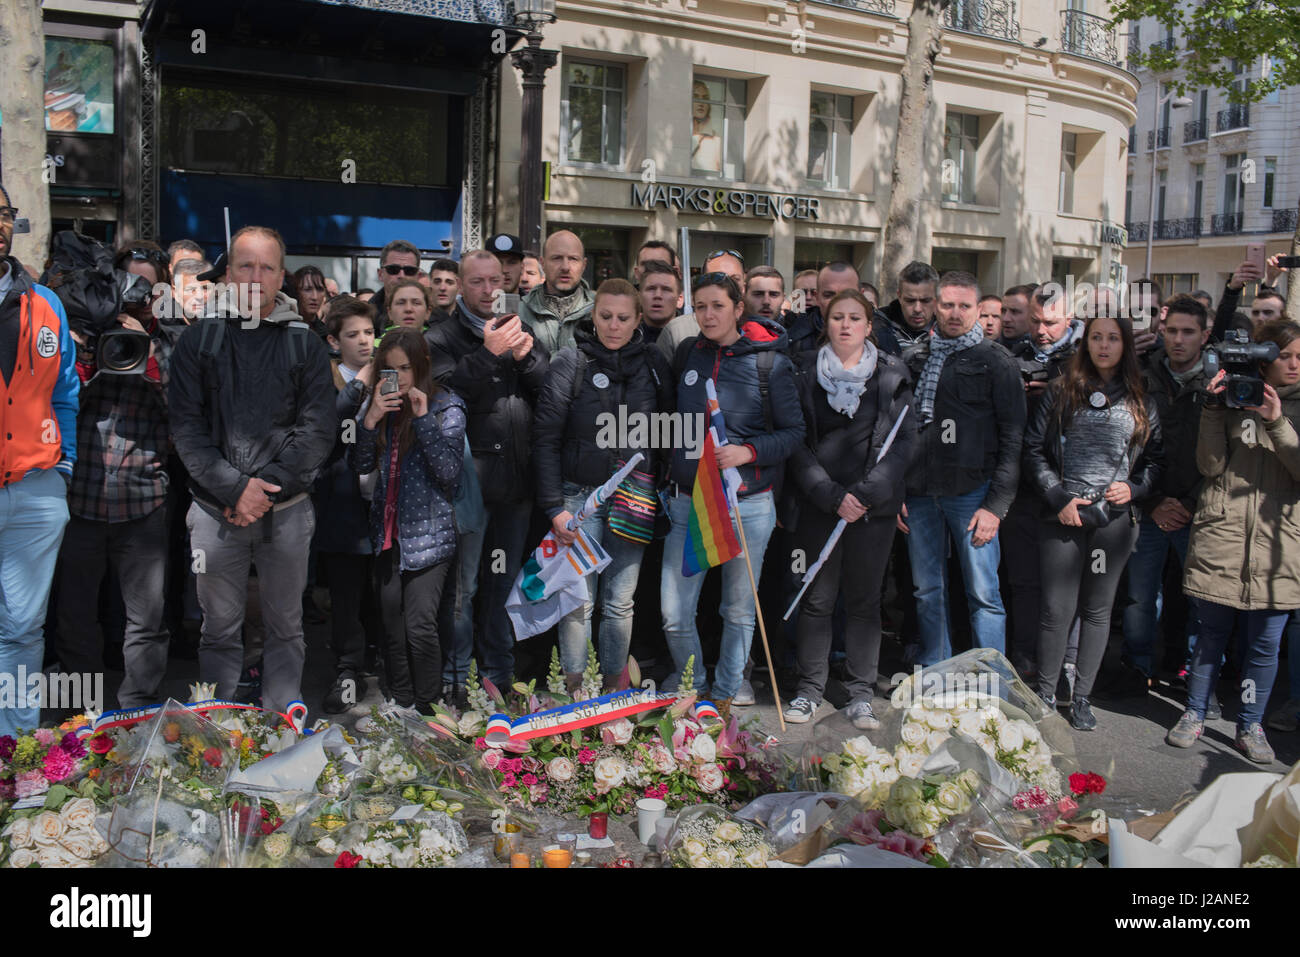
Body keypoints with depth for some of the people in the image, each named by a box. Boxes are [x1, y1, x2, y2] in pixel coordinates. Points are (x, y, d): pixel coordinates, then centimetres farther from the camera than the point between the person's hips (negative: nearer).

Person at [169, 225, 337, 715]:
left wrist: (267, 485, -14)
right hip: (216, 509, 0)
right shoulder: (198, 340, 3)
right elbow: (186, 426, -4)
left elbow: (318, 428, -4)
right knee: (219, 629, 9)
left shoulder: (305, 344, 3)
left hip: (288, 509, 0)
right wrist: (235, 487, -14)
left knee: (286, 627, 10)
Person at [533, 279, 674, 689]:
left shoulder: (654, 365, 5)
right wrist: (554, 506, -9)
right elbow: (545, 437, -4)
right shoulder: (571, 362, -2)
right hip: (580, 495, -2)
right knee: (578, 601, -2)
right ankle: (574, 692, 11)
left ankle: (614, 691, 19)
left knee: (621, 602, 7)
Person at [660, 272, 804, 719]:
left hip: (748, 504, -3)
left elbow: (794, 431, -3)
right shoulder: (687, 354, 6)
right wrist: (670, 475, 13)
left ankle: (724, 696, 28)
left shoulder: (770, 362, -5)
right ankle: (690, 685, 27)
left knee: (739, 611, 9)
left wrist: (749, 452, -19)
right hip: (687, 500, 3)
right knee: (674, 614, 1)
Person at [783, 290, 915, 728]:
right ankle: (810, 688, 16)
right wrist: (831, 495, -10)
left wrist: (867, 493, -11)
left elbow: (903, 439, -1)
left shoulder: (892, 374, 4)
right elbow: (797, 442, 0)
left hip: (874, 506, 0)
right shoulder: (805, 371, 4)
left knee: (865, 600, 6)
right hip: (819, 505, 0)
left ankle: (860, 694, 14)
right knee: (817, 598, 4)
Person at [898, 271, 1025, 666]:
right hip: (919, 493, 4)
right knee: (928, 592, 10)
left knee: (983, 594, -3)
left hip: (971, 492, -3)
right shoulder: (913, 359, 12)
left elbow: (1012, 438, -2)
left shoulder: (995, 361, 2)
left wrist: (996, 504, -9)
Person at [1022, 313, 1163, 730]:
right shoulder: (1061, 392, 5)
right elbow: (1033, 449, 2)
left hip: (1115, 518, 2)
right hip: (1063, 517, -1)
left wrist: (1134, 488, -4)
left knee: (1098, 609, 9)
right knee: (1057, 609, -2)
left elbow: (1156, 457, 14)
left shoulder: (1141, 401, 9)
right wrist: (1058, 498, -7)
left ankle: (1082, 696, 21)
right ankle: (1045, 694, 14)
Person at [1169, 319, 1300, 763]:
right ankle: (1195, 714, 24)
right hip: (1220, 538, -1)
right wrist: (1214, 410, -10)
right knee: (1211, 633, 8)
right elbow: (1211, 465, -3)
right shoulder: (1233, 399, 5)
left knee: (1264, 644, 6)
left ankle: (1250, 725, 21)